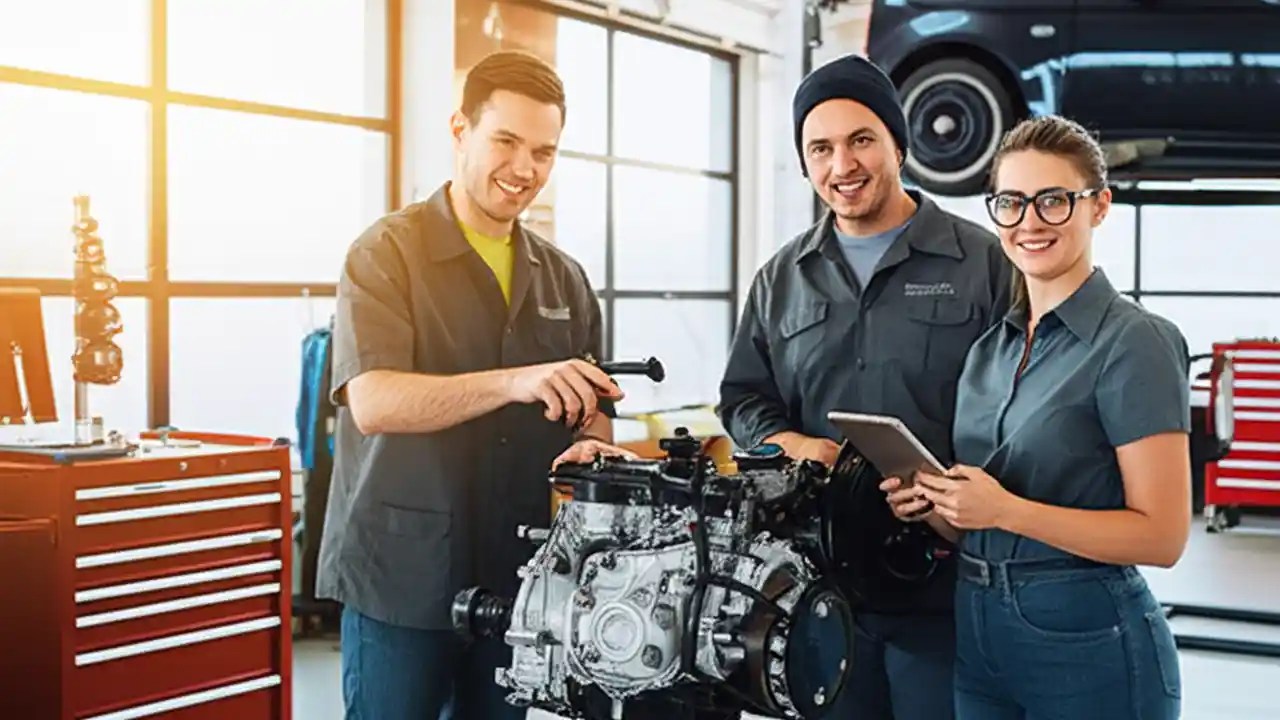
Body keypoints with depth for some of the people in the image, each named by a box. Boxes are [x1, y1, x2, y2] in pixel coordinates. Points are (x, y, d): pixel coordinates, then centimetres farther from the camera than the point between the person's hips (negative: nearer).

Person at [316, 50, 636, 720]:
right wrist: (516, 382, -32)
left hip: (517, 576, 5)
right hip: (401, 575, -5)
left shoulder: (564, 279, 12)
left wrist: (593, 445, -11)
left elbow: (591, 407, 14)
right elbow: (373, 403, -19)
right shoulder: (387, 252, -5)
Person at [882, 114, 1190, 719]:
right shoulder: (988, 345, 10)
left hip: (1088, 645, -6)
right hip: (976, 630, 7)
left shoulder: (1134, 342, -11)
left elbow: (1161, 536, -16)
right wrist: (937, 508, -3)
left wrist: (1005, 509, -23)